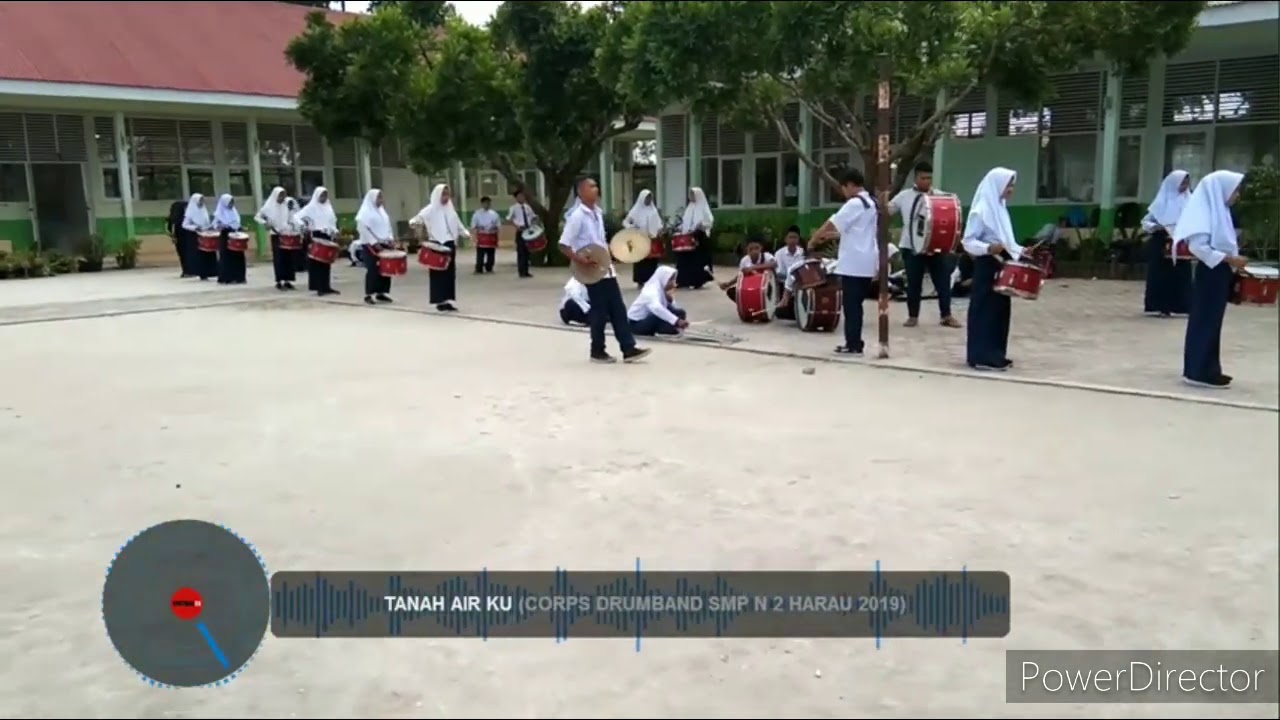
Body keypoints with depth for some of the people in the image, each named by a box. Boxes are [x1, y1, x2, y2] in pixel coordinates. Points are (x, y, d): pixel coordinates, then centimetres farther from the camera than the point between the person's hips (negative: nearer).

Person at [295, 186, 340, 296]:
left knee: (326, 262, 8)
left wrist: (334, 231, 3)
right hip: (316, 236, -6)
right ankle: (318, 287, -2)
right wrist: (303, 226, -26)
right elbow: (297, 216, -10)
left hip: (327, 236, 6)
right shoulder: (311, 207, -2)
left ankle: (326, 286, 12)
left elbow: (332, 222, 21)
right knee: (316, 261, -4)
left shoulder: (328, 207, 16)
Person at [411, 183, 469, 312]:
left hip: (450, 244, 6)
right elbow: (420, 217, -15)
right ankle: (440, 301, 2)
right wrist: (413, 222, -37)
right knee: (438, 273, -3)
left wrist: (465, 233, 2)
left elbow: (457, 225, 18)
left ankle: (448, 300, 12)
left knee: (450, 273, 6)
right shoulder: (430, 209, -3)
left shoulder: (450, 210, 13)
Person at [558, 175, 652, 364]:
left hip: (607, 269, 8)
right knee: (600, 313, 0)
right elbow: (563, 245, -15)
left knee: (619, 310, 6)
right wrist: (579, 259, -25)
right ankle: (597, 352, 15)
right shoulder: (577, 216, -13)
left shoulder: (598, 213, 11)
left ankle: (629, 349, 9)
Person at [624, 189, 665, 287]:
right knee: (641, 260, -3)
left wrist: (660, 229, -8)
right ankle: (640, 281, 2)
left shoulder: (653, 210, 12)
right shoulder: (636, 210, 1)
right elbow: (625, 222, -2)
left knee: (652, 260, 3)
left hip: (653, 239, 3)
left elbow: (658, 223, 14)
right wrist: (631, 227, -21)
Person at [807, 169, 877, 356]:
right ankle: (855, 343, 16)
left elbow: (832, 223, -12)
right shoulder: (871, 204, 15)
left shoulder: (854, 203, -12)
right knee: (856, 304, 13)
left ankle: (853, 344, -1)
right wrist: (830, 235, 19)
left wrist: (813, 240, 0)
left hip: (854, 263, -8)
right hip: (867, 263, 8)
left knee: (850, 304, -3)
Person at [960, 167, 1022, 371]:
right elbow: (968, 241, -16)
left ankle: (995, 355, 18)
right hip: (986, 266, -9)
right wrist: (989, 248, -30)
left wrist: (1021, 251, 11)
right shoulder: (981, 210, -12)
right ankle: (982, 356, -1)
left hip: (1001, 266, 9)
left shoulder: (1000, 208, 15)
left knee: (1000, 310, 11)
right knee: (985, 310, -5)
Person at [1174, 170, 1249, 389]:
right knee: (1206, 321, -4)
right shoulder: (1207, 211, -15)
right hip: (1211, 272, -10)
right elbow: (1198, 246, -23)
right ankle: (1200, 372, 1)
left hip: (1219, 272, 10)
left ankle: (1205, 370, 20)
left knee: (1211, 321, 13)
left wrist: (1233, 260, 7)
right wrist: (1231, 259, -22)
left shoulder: (1219, 210, 13)